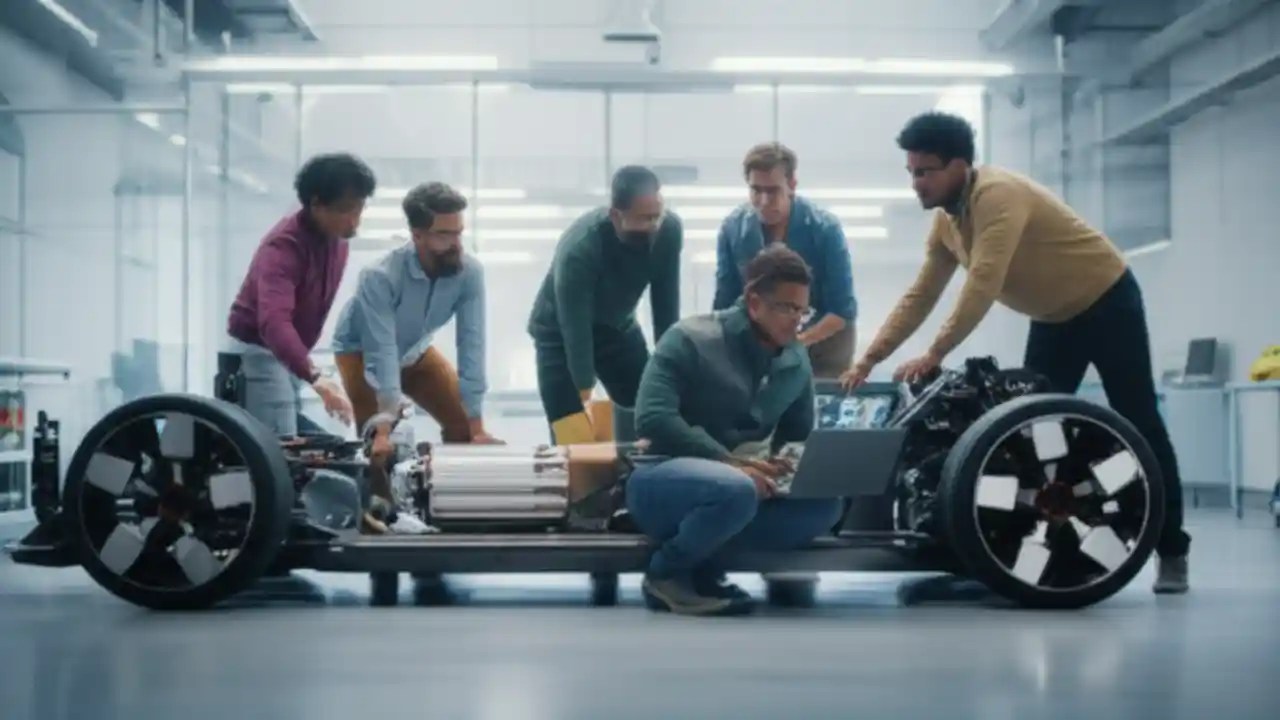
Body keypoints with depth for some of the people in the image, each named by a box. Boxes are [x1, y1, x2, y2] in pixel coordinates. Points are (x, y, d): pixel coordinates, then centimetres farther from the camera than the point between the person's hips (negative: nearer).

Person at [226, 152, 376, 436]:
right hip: (259, 351, -8)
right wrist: (316, 378, -53)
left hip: (288, 354, 8)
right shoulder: (284, 246, -27)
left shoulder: (338, 240, -1)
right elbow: (273, 323, -41)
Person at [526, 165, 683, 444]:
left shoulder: (669, 230, -22)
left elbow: (666, 307, -11)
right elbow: (576, 332, -32)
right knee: (577, 442, -14)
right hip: (561, 334, -5)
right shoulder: (579, 249, -35)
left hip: (618, 325, 5)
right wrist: (586, 401, -32)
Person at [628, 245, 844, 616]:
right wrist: (729, 461, -30)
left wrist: (796, 466, -8)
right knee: (736, 490, -39)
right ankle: (667, 572, -12)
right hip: (663, 478, -7)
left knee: (824, 504, -17)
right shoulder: (691, 339, -12)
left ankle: (701, 565, -11)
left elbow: (799, 438, 18)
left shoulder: (796, 362, 7)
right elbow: (652, 418, -23)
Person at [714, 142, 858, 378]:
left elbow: (843, 310, -20)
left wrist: (796, 343, -32)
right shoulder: (732, 228, -14)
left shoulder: (825, 229, -22)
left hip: (823, 339, -2)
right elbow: (725, 304, -6)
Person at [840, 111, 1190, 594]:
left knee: (1139, 425, -5)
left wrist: (934, 355, -42)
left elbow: (983, 286, -39)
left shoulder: (999, 194, -30)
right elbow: (919, 297, 0)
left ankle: (1172, 552, 2)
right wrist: (869, 359, -8)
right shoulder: (945, 221, -2)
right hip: (1053, 317, 8)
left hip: (1107, 302, -8)